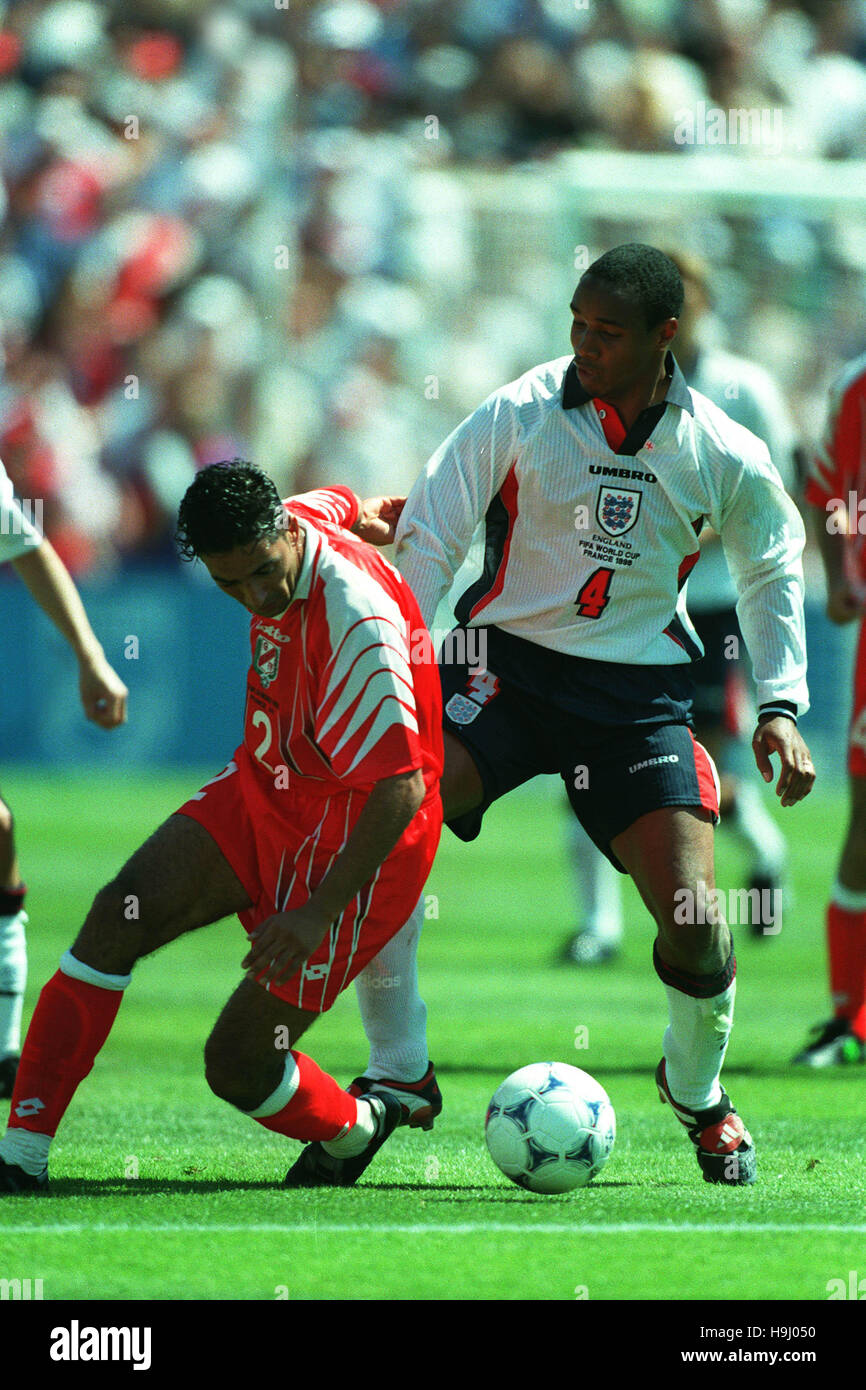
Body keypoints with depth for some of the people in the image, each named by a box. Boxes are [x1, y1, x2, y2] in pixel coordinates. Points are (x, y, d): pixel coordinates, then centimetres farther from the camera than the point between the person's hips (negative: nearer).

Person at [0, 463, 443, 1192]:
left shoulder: (358, 621, -31)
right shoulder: (300, 517, -9)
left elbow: (401, 789, -31)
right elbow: (342, 504, 19)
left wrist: (321, 912, -36)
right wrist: (361, 512, 43)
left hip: (354, 834, -8)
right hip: (262, 792, 8)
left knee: (238, 1063, -9)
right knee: (121, 913, -11)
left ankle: (352, 1131, 25)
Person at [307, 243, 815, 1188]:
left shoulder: (725, 456, -3)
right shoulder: (520, 415, -9)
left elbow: (772, 567, 15)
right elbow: (426, 537, -6)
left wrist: (780, 704, 6)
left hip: (638, 691, 1)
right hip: (504, 665, -1)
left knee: (695, 920, -13)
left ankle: (696, 1090, 21)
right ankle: (397, 1072, -8)